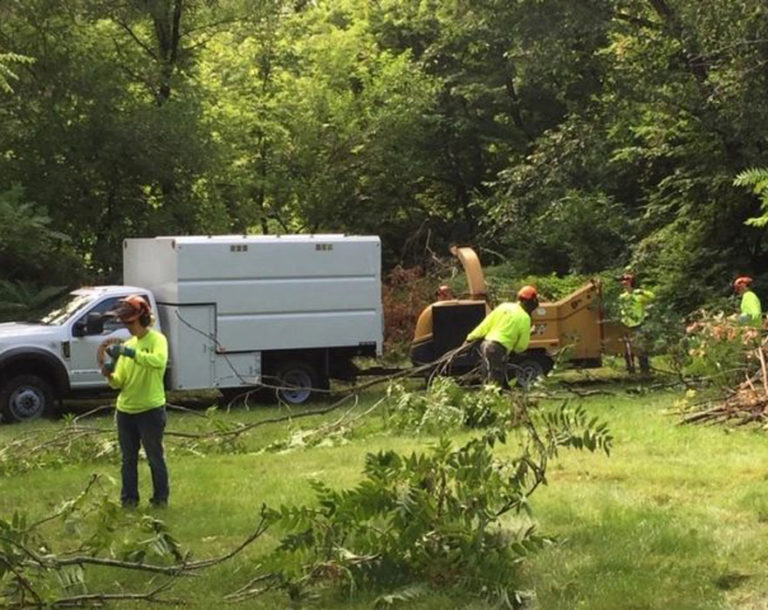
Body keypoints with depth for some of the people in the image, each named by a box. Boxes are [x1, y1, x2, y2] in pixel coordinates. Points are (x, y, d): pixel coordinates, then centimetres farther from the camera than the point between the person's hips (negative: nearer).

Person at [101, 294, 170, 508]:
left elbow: (159, 360, -32)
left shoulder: (157, 340, -7)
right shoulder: (128, 345, 11)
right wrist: (109, 375, -12)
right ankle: (129, 499, 19)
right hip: (125, 410, 6)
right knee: (128, 459, 11)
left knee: (155, 457, 5)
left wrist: (129, 352, -35)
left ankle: (160, 498, 16)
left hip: (150, 410, -6)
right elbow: (119, 382, 10)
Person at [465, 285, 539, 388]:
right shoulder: (525, 318, -3)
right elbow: (522, 345, 1)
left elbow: (485, 325, 10)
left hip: (486, 344, 7)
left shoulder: (504, 306, 11)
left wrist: (471, 337, 17)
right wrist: (515, 349, 22)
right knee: (495, 380, -7)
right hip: (499, 349, -7)